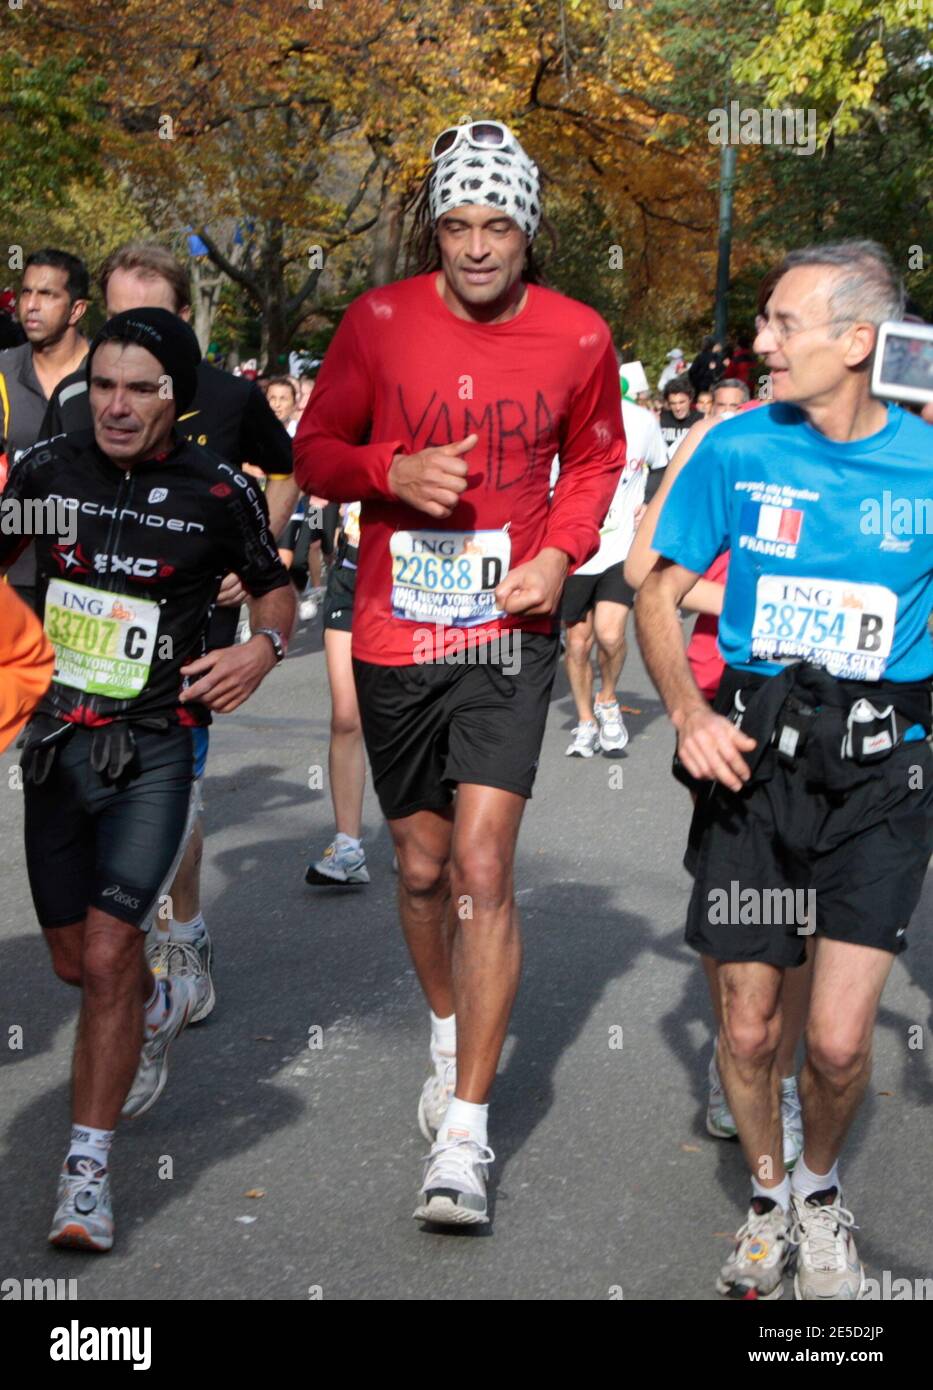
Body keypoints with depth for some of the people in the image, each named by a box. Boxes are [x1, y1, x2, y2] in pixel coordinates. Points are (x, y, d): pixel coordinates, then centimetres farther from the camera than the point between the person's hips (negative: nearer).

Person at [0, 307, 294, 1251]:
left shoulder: (219, 493, -6)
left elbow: (275, 586, 11)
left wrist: (263, 650, -10)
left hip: (155, 749, -4)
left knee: (106, 956, -14)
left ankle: (86, 1171, -2)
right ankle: (165, 1005, 50)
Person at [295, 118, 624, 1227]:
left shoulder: (577, 337, -2)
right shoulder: (378, 322, -3)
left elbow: (596, 458, 15)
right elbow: (314, 451, 5)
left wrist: (561, 551, -2)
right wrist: (392, 471, -15)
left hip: (508, 634, -1)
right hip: (394, 636, 2)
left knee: (482, 867, -13)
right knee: (422, 868, 13)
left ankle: (464, 1134, -7)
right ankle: (449, 1039, 41)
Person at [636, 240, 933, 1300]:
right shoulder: (739, 450, -1)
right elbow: (659, 594, 6)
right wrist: (688, 710, -9)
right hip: (751, 764, 2)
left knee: (838, 1043, -8)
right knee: (747, 1030, 7)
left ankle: (821, 1189, 25)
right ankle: (767, 1196, 35)